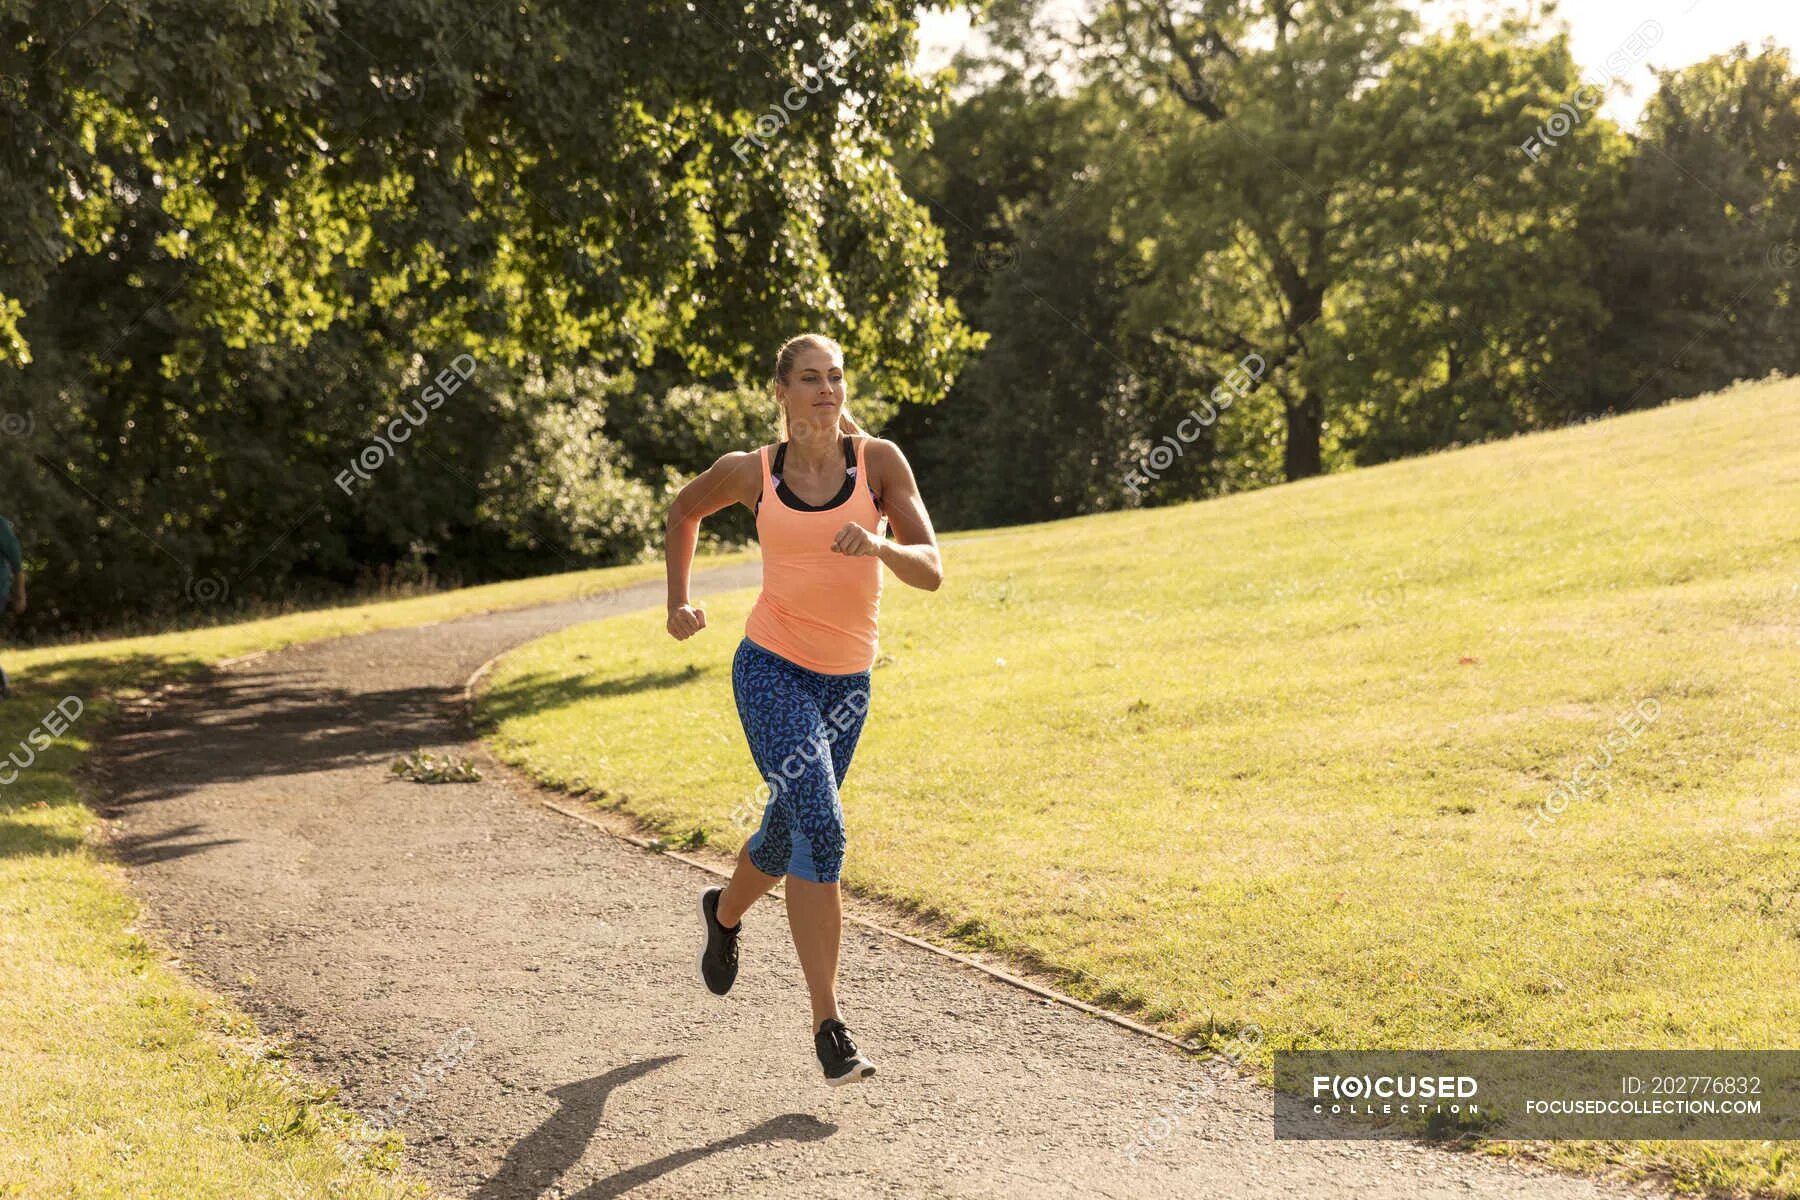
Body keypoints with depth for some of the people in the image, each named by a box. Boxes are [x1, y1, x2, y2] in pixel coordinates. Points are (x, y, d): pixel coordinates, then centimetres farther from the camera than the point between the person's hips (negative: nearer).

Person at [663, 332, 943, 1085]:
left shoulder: (880, 461, -4)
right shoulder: (752, 472, -3)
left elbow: (930, 572, -10)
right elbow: (685, 509, 18)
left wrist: (880, 546, -30)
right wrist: (678, 603, 11)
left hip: (846, 681, 3)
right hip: (772, 669, -3)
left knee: (786, 834, 19)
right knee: (821, 830, -20)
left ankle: (724, 912, 54)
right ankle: (829, 1027, -17)